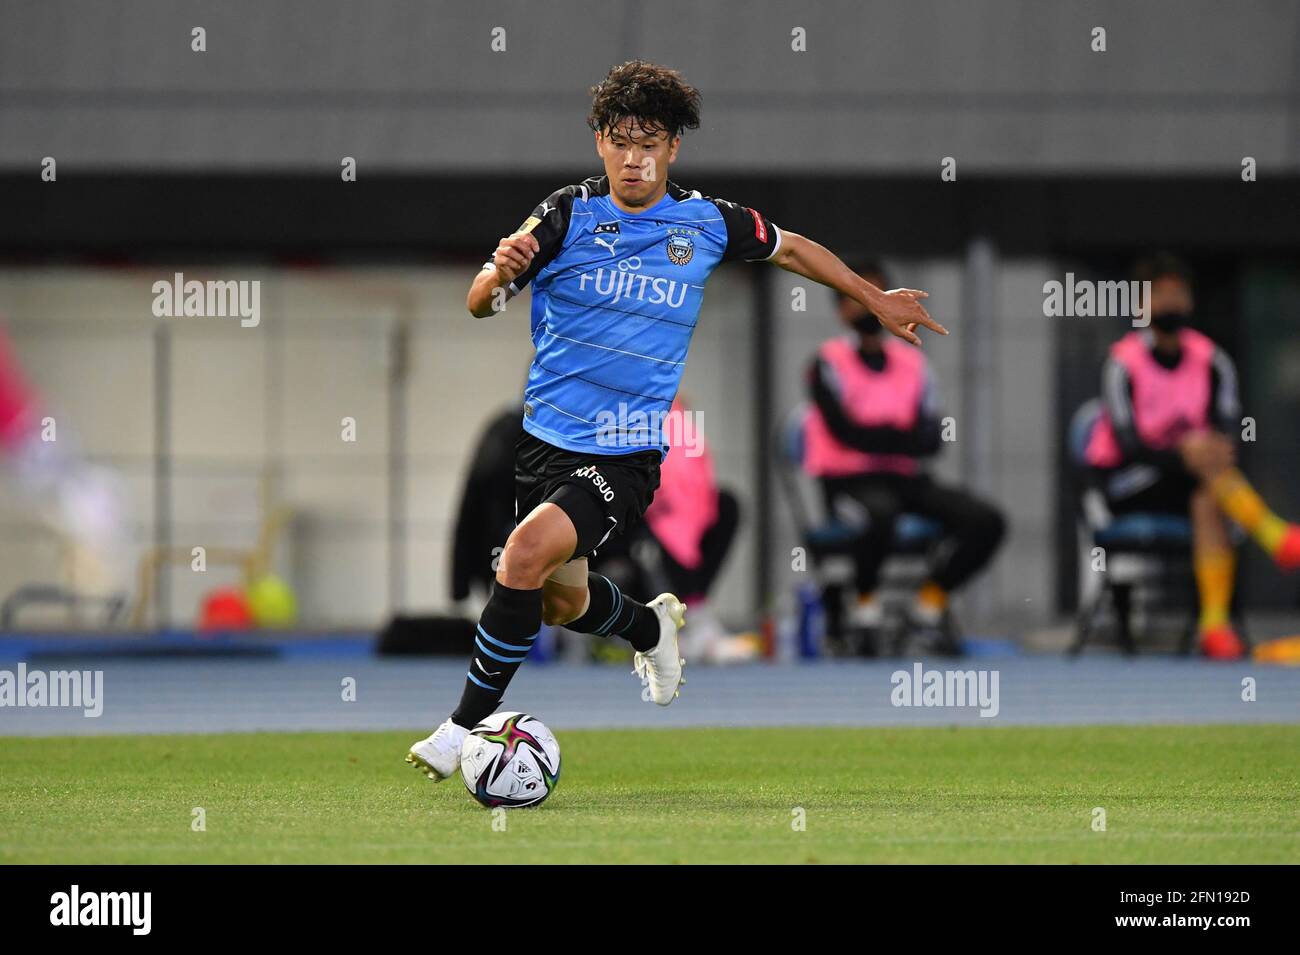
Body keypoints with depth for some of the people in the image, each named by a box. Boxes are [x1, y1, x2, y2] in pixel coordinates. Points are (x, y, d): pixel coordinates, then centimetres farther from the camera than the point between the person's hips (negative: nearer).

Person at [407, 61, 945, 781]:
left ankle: (465, 725, -15)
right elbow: (479, 305, -9)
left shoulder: (707, 223, -1)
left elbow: (791, 249, 19)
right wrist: (502, 270, -32)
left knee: (529, 552, -26)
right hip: (544, 439, 3)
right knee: (562, 600, 16)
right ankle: (652, 627, 51)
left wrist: (876, 300, 25)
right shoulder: (569, 213, -5)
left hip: (625, 455, -3)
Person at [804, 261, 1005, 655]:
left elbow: (931, 440, 1)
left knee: (986, 521, -14)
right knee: (880, 512, -40)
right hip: (848, 479, -5)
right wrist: (904, 438, -12)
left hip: (904, 477, 5)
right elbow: (846, 431, -16)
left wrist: (880, 438, -17)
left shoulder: (912, 363, 12)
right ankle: (866, 603, -13)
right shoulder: (829, 364, -2)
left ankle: (932, 599, 7)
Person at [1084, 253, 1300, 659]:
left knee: (1207, 500, -35)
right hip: (1123, 482, -3)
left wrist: (1218, 449, -34)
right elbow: (1128, 443, -19)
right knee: (1208, 469, -33)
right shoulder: (1123, 364, -9)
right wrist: (1183, 455, -37)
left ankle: (1215, 624, -45)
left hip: (1189, 482, 3)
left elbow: (1227, 428, -9)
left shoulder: (1212, 362, 2)